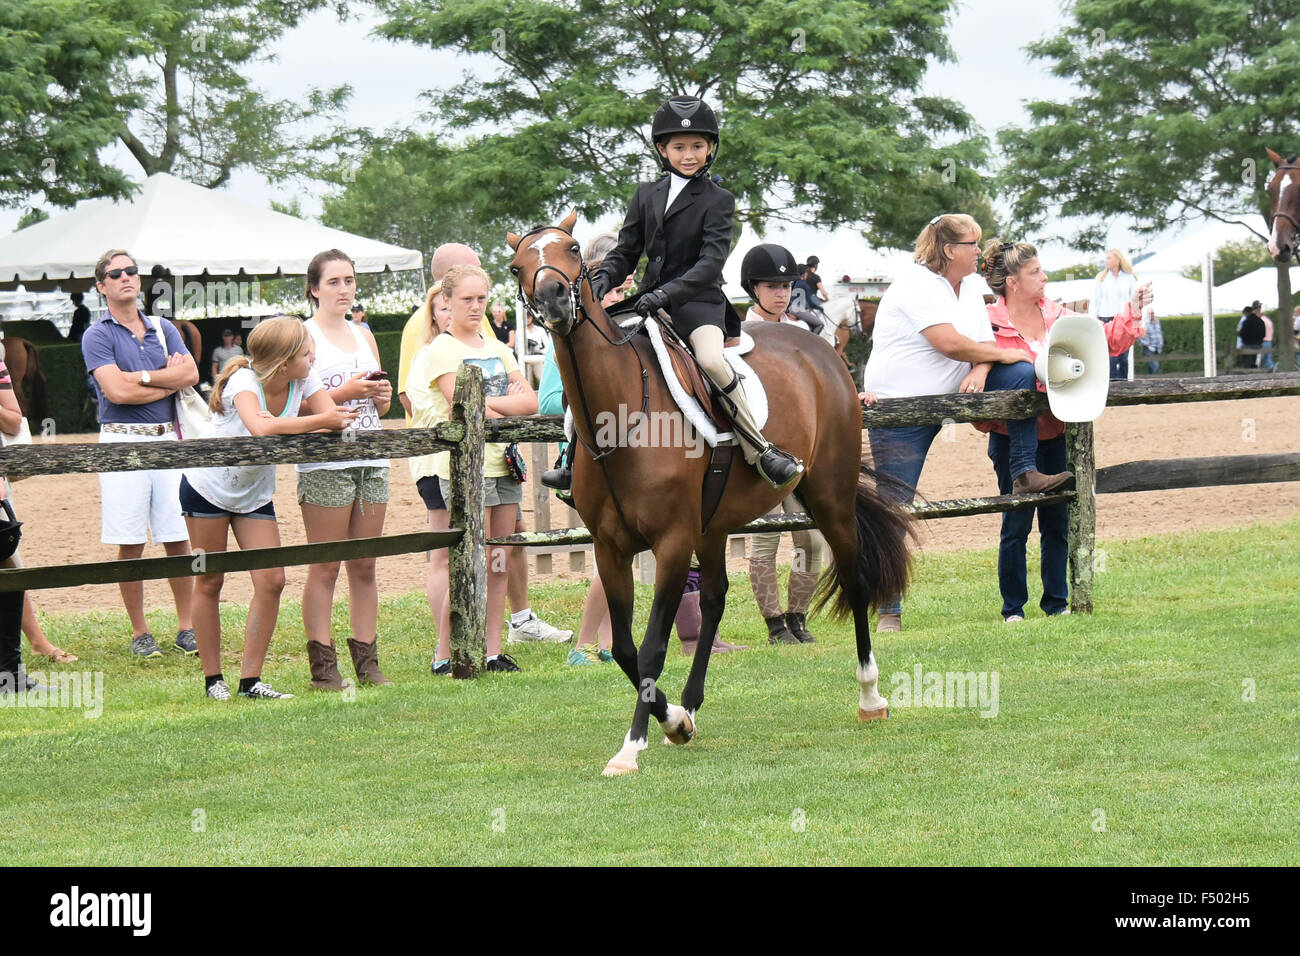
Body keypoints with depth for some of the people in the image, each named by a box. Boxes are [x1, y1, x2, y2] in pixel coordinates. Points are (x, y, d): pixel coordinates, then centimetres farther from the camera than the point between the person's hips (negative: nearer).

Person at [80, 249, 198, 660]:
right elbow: (116, 391, -12)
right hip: (123, 444, -3)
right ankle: (139, 633, 7)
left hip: (168, 441, 3)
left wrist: (142, 377, -9)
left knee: (178, 539, 2)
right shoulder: (97, 336, 1)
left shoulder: (164, 329, 15)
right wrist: (169, 380, -3)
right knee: (130, 544, -1)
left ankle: (186, 627, 9)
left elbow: (191, 374, 0)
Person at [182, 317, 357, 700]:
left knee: (271, 581, -7)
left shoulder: (304, 381, -12)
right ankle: (213, 679, 11)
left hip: (255, 493, 5)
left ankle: (251, 679, 0)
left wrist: (284, 422, -36)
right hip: (207, 487, -5)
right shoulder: (244, 381, -29)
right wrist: (318, 420, -43)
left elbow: (335, 420, -24)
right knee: (209, 582, 1)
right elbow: (261, 428, -48)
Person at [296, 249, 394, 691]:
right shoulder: (303, 335, -1)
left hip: (371, 459, 6)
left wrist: (382, 396, 3)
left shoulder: (364, 336, 18)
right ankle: (322, 665, -5)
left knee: (365, 567, 6)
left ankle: (367, 660, 8)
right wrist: (344, 393, -18)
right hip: (325, 460, -6)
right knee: (324, 568, -5)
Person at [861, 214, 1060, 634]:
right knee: (894, 508, -6)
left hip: (947, 395, 7)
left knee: (1023, 376, -9)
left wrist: (980, 371, -19)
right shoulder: (915, 285, -17)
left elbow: (983, 342, 4)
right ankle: (889, 611, 0)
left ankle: (1024, 473, -6)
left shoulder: (972, 286, 10)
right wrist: (1002, 354, -13)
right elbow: (950, 343, -25)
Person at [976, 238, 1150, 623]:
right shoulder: (990, 324, -9)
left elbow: (1105, 342, 11)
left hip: (1057, 435, 5)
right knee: (1017, 525, 0)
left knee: (1057, 523, 10)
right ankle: (1013, 608, 11)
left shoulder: (1057, 316, 7)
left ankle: (1057, 602, 20)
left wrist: (1132, 312, 1)